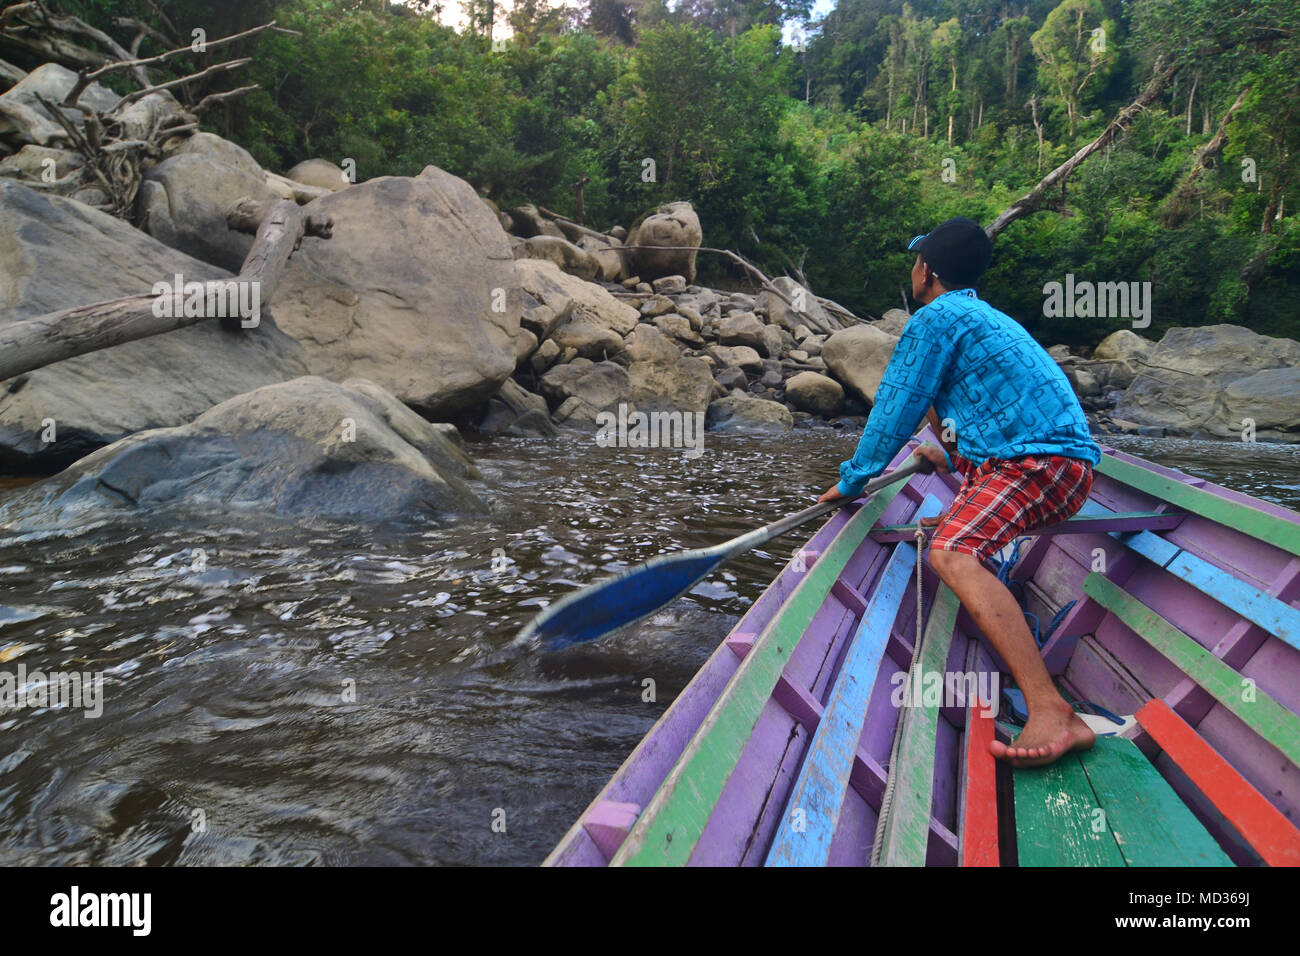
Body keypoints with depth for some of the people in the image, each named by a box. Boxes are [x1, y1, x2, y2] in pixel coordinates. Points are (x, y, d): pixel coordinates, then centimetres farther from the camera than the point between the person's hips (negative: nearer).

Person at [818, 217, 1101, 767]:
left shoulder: (935, 317, -5)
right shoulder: (990, 318, 26)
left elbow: (894, 414, -2)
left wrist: (851, 482, 11)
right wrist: (954, 459, 52)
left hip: (1044, 462, -11)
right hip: (1058, 457, 11)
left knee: (953, 553, -33)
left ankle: (1052, 714, -46)